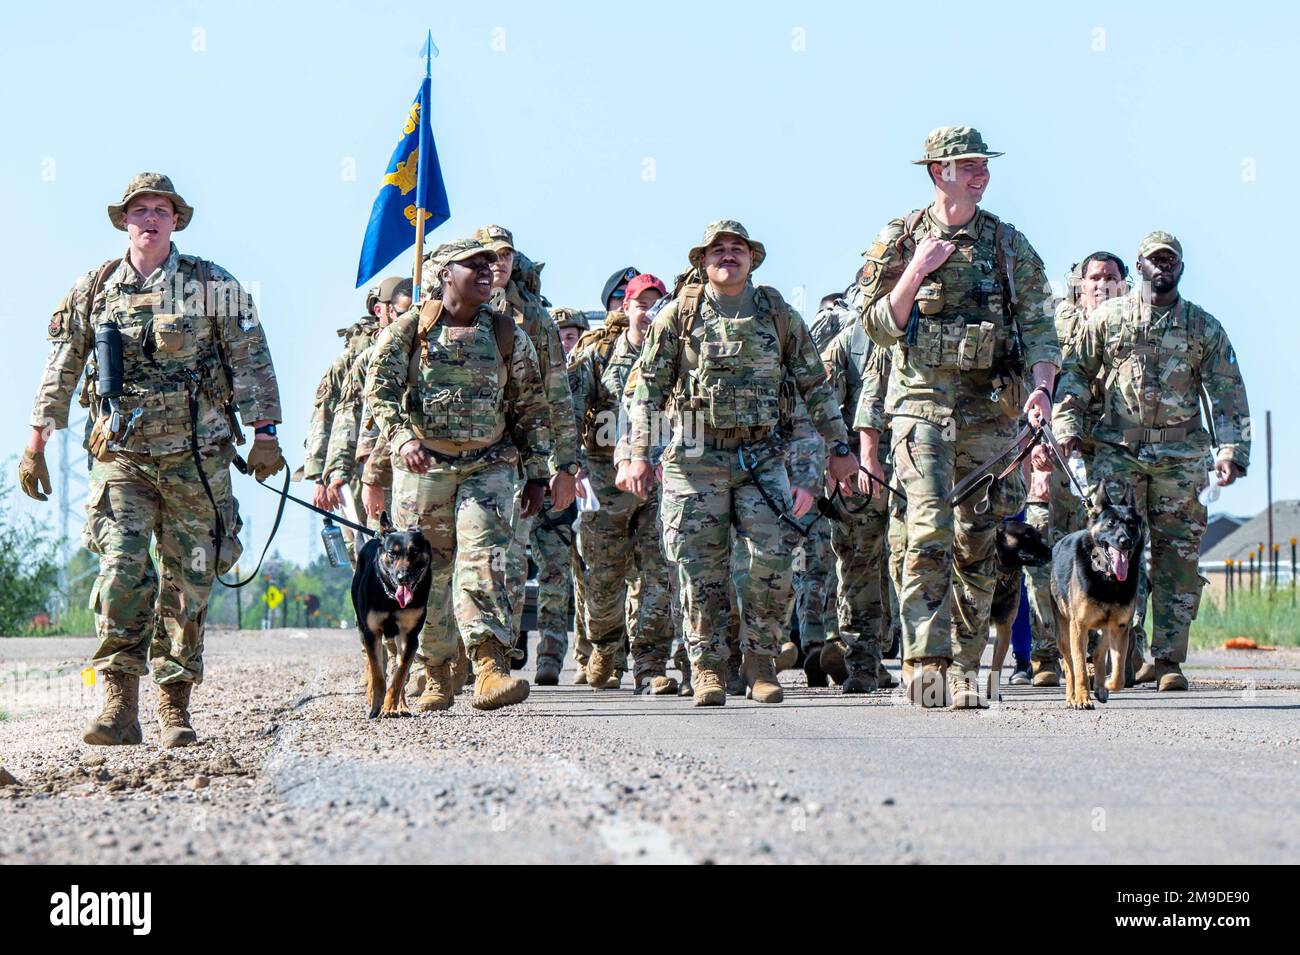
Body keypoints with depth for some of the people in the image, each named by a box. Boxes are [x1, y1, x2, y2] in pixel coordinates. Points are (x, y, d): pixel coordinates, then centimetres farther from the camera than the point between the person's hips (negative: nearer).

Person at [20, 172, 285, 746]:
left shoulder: (213, 286, 4)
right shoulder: (92, 291, 8)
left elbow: (252, 362, 5)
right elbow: (60, 372, 13)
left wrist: (264, 434, -2)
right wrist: (35, 445, 10)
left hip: (196, 456, 0)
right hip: (121, 456, 0)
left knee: (187, 582, 1)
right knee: (121, 570, -15)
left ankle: (174, 709, 10)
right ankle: (119, 707, -16)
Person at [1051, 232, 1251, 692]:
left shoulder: (1204, 327, 11)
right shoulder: (1108, 318, 10)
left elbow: (1228, 392, 8)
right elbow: (1076, 373, 12)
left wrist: (1231, 450, -2)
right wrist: (1067, 425, -2)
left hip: (1181, 458, 1)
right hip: (1117, 451, -1)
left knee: (1178, 557, -1)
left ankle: (1169, 658, 3)